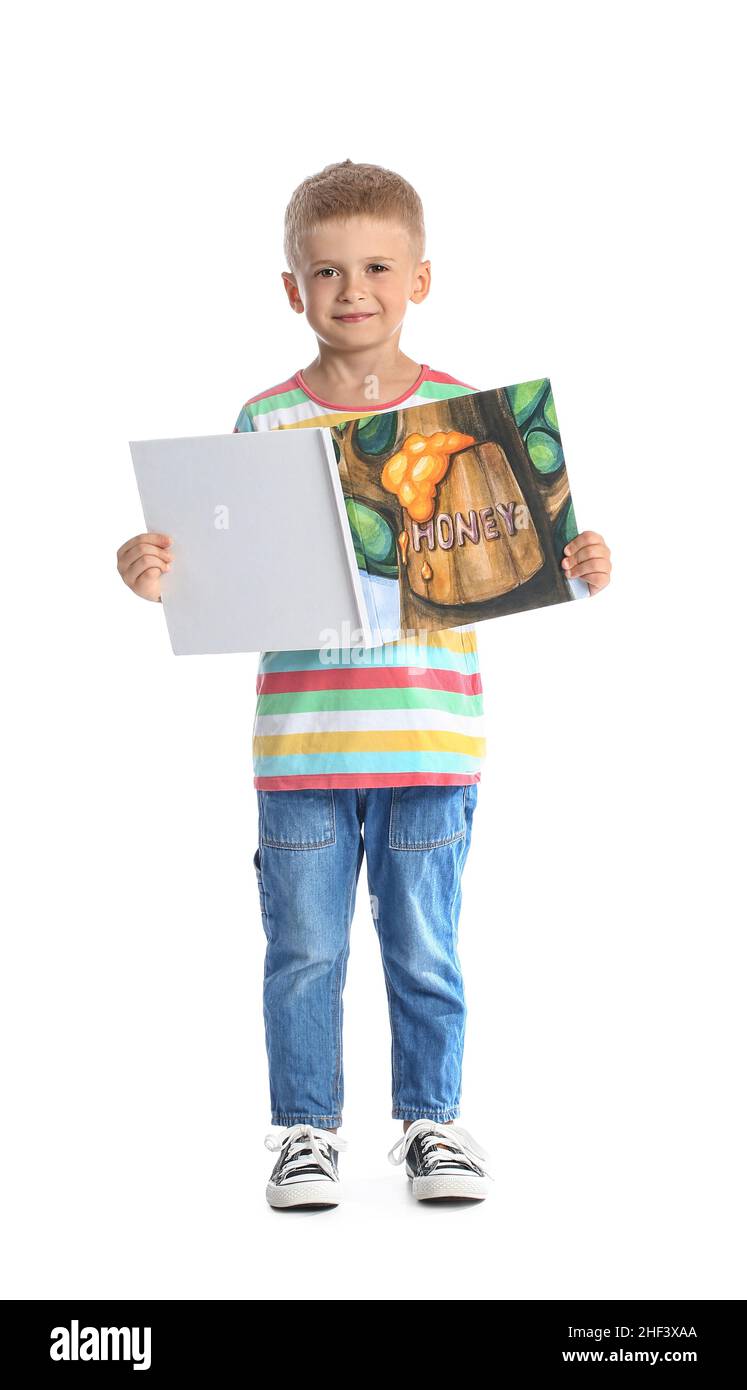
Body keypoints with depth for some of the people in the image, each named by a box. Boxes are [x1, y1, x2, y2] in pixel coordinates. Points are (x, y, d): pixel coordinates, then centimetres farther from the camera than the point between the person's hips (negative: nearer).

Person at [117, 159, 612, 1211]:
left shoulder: (464, 411, 3)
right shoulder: (265, 422, 3)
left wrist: (578, 567, -14)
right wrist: (157, 571, -15)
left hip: (429, 738, 0)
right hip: (298, 739, 0)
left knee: (425, 947, 9)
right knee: (305, 948, 7)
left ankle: (431, 1120, 25)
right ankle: (307, 1130, 23)